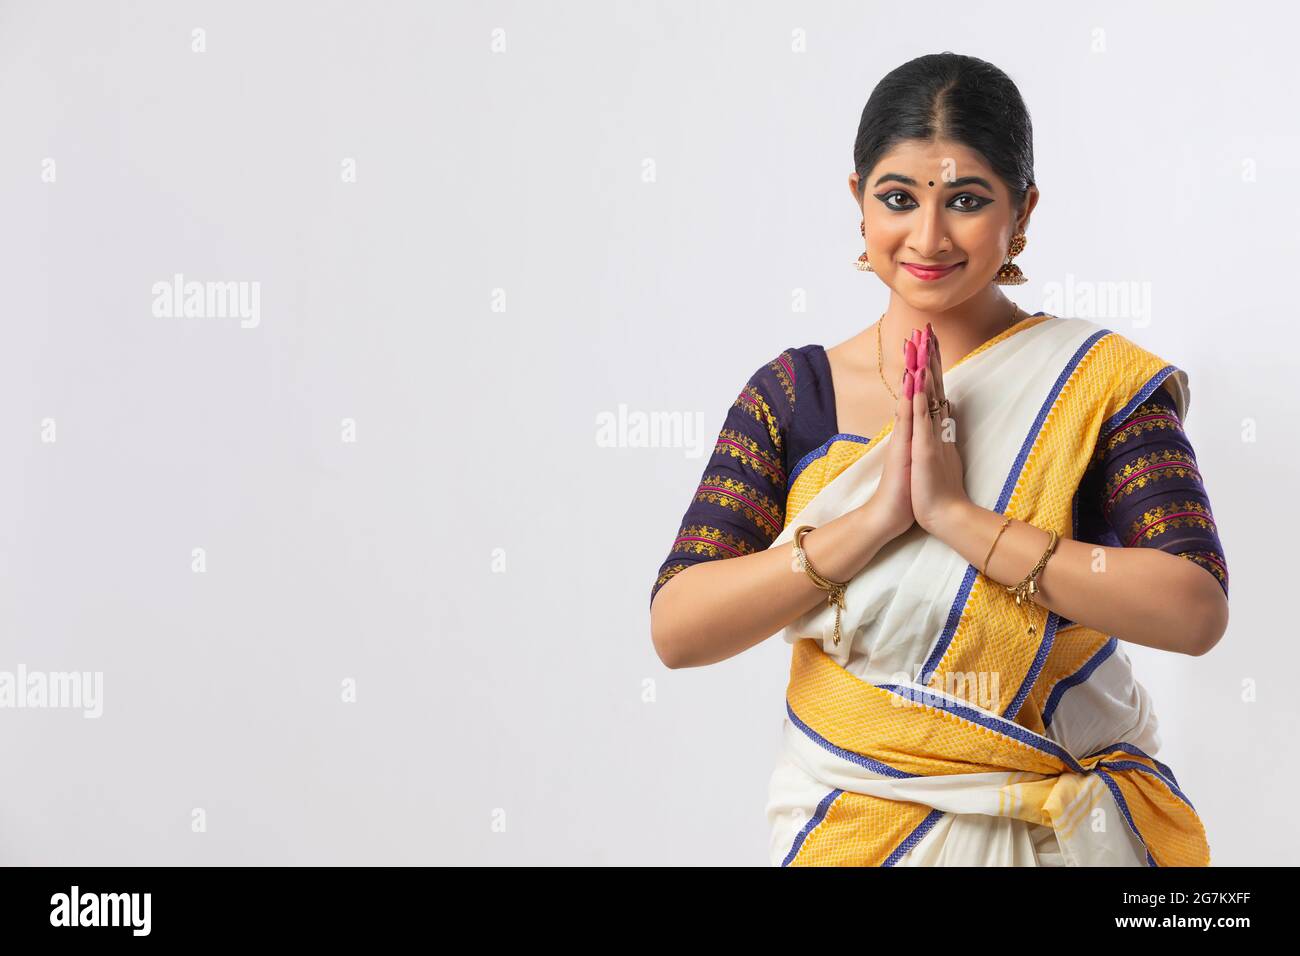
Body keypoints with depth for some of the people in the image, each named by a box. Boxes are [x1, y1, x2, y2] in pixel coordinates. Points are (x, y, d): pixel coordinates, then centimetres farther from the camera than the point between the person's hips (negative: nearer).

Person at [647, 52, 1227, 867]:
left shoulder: (1102, 382, -8)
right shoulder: (791, 394, -4)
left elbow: (1197, 611, -20)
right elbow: (676, 629, -12)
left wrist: (957, 516, -24)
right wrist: (876, 517, -22)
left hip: (1055, 834, -1)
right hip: (845, 827, 1)